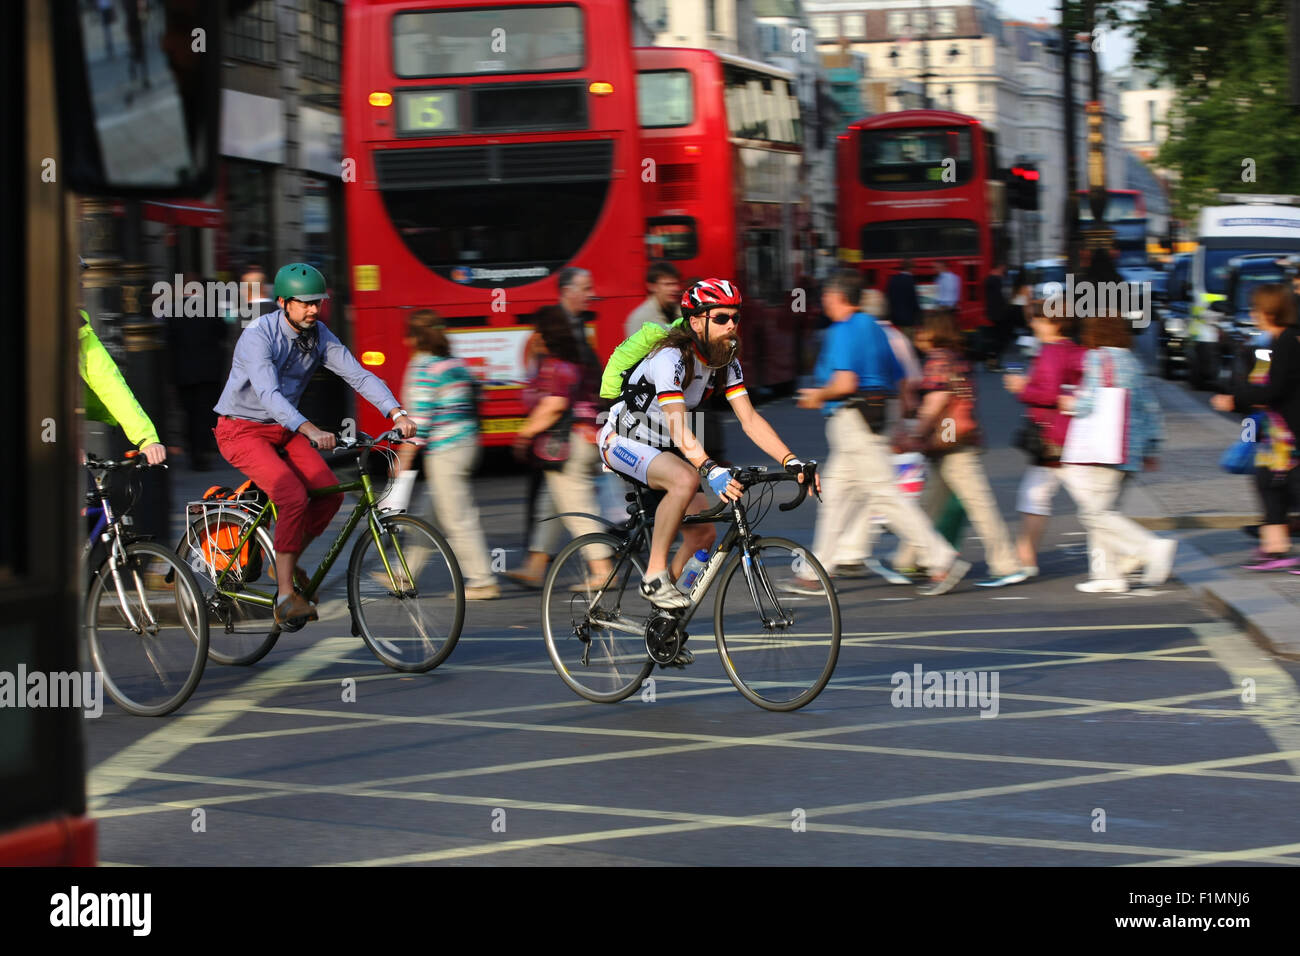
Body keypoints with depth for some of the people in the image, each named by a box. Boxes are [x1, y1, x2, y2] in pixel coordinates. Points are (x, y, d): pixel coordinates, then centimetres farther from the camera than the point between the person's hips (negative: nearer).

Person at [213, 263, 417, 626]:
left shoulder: (319, 337, -2)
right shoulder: (258, 337, -23)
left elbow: (358, 375, -10)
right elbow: (268, 394, -36)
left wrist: (397, 413, -26)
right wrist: (309, 430, -51)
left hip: (282, 429, 7)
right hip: (242, 430, -7)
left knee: (330, 492, -13)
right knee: (294, 498, -26)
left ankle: (288, 562, 10)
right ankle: (285, 597, -21)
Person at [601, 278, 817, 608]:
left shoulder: (727, 363, -5)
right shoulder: (670, 358, -29)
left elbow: (750, 419, -11)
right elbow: (677, 427, -40)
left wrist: (793, 462, -23)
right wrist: (711, 470, -54)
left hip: (660, 449, 8)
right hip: (622, 441, -8)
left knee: (704, 534, -3)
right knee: (685, 478, -36)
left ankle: (663, 609, 13)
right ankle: (655, 577, -25)